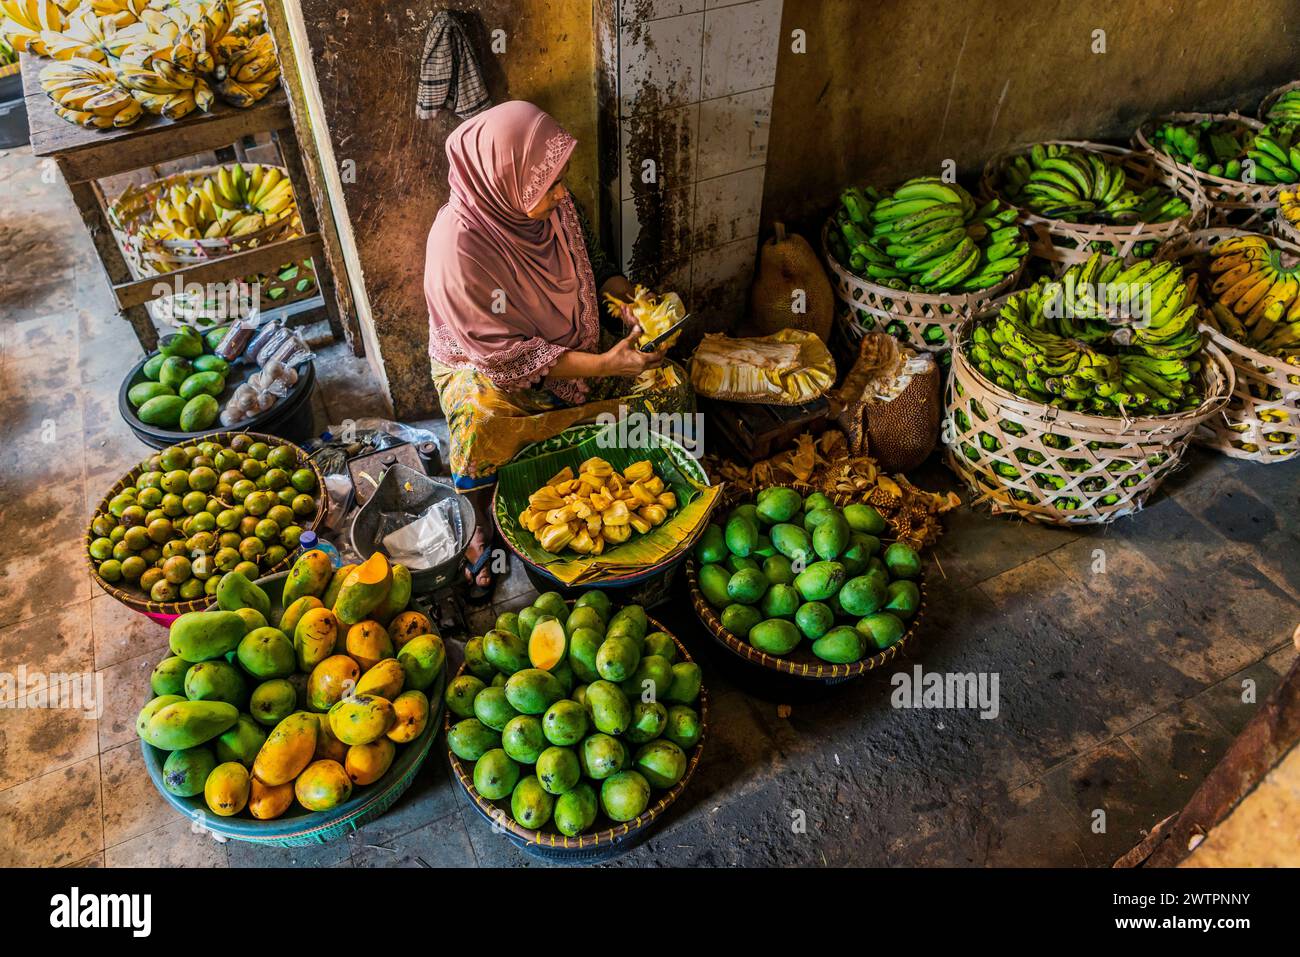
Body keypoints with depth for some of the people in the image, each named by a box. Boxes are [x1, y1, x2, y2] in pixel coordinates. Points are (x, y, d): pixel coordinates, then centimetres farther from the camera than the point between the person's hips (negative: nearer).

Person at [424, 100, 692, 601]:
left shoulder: (553, 202, -11)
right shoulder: (458, 245, -29)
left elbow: (591, 260, 9)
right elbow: (504, 355, -27)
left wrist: (626, 295, -13)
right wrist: (603, 365, -30)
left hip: (574, 342, 6)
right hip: (482, 364, -5)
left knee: (669, 386, -12)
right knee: (480, 423, -38)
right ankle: (485, 528, -9)